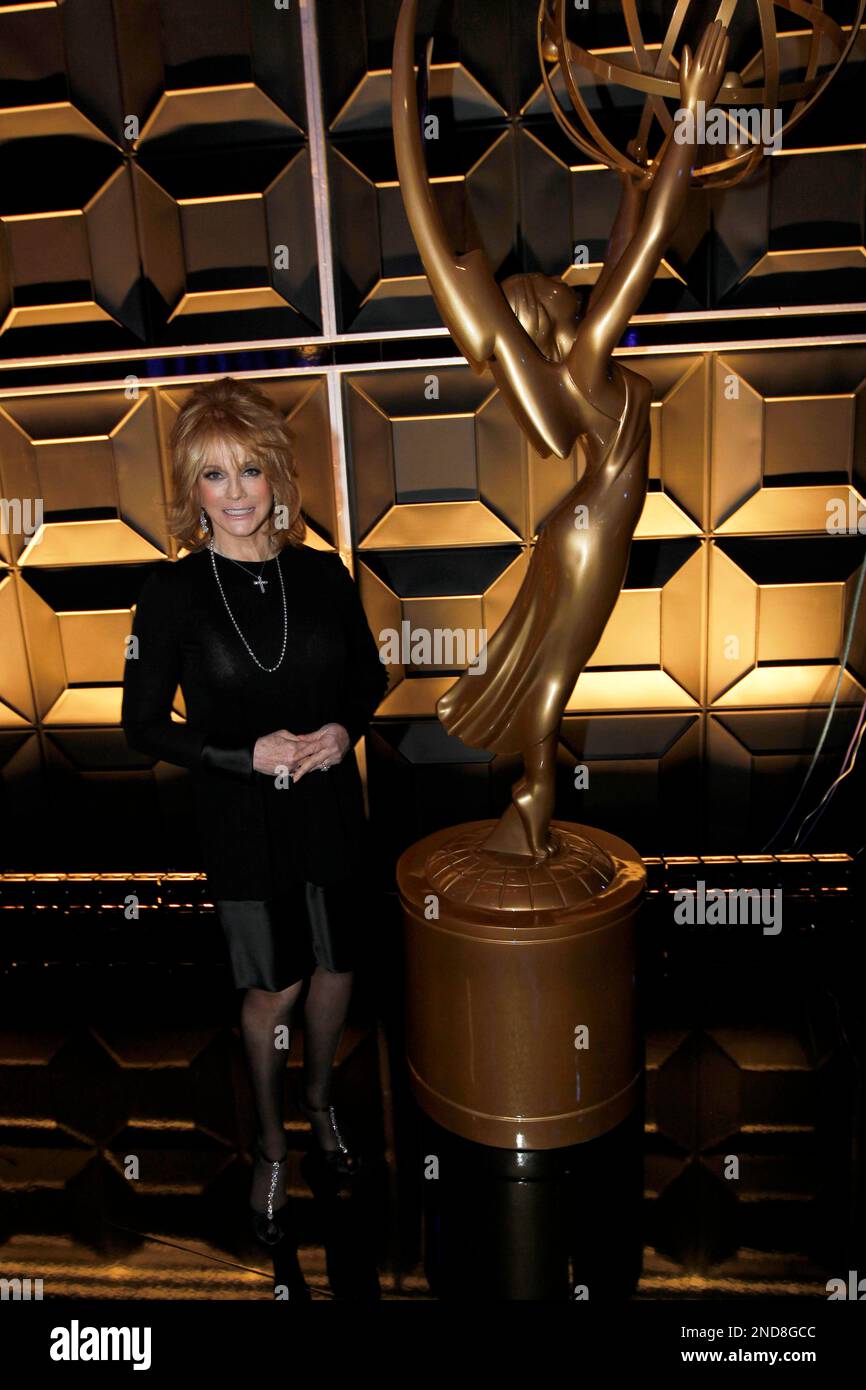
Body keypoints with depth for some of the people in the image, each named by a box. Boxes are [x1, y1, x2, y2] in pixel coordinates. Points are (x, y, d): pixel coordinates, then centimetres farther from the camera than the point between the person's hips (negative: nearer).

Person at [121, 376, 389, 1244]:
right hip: (242, 818, -3)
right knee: (274, 987, 10)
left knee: (336, 967, 18)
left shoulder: (324, 574, -3)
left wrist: (346, 728, -11)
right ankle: (270, 1146, 38)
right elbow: (143, 725, -7)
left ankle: (319, 1100, 47)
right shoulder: (172, 592, -11)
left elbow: (370, 675, 9)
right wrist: (245, 755, -18)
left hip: (331, 806, 3)